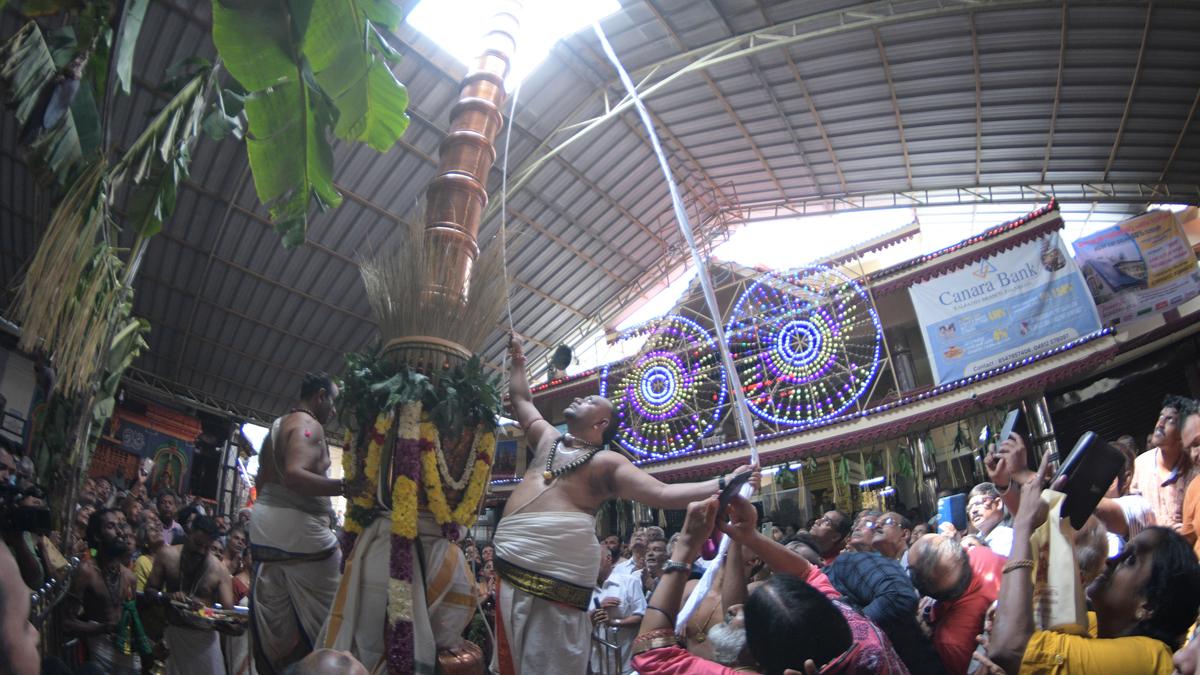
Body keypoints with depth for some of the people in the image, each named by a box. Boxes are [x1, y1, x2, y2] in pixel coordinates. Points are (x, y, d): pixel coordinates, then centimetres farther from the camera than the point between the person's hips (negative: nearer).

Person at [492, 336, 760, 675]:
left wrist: (722, 484, -19)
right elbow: (521, 400, 35)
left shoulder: (607, 463, 2)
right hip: (511, 564, 6)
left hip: (556, 574, -6)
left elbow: (663, 493, -8)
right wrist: (517, 360, 41)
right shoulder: (548, 439, 21)